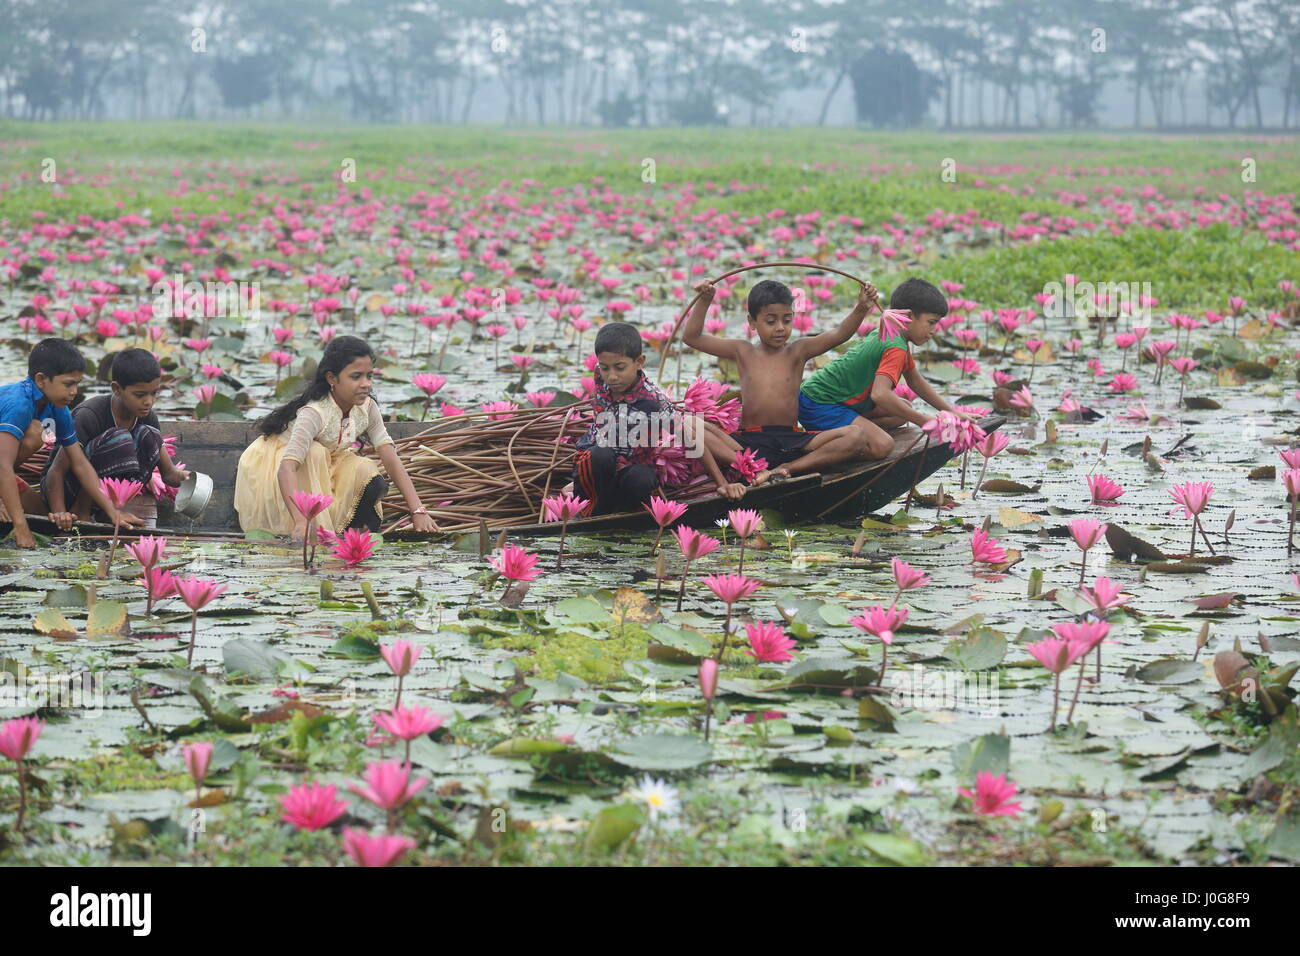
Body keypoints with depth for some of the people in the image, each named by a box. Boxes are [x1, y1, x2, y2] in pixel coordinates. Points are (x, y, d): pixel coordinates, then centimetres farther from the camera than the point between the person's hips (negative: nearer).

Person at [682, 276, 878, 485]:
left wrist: (861, 309, -23)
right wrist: (704, 301, -2)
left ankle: (789, 468, -32)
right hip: (748, 441, 0)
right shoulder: (742, 352, 11)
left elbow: (840, 334, -6)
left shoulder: (797, 351, 8)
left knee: (856, 437, -22)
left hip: (790, 442, 1)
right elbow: (691, 337, 9)